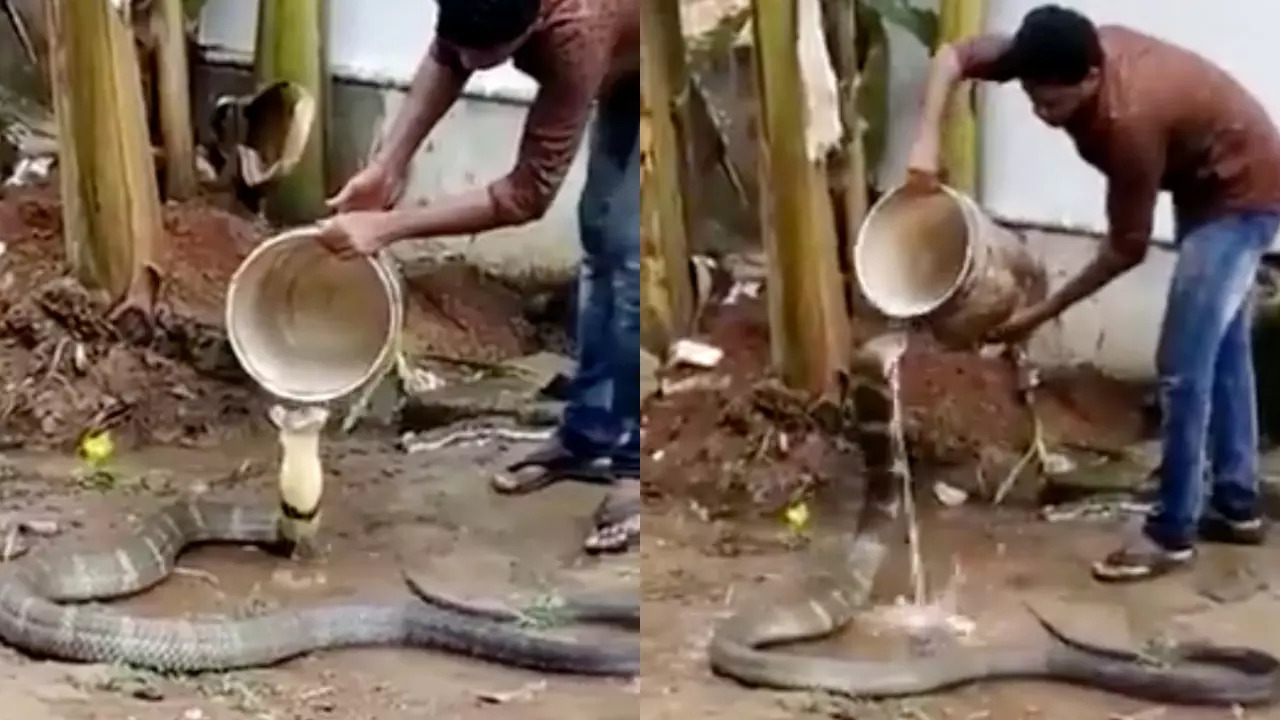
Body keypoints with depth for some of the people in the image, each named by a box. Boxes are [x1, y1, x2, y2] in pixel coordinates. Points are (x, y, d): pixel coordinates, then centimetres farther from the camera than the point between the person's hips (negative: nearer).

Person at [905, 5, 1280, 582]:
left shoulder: (1129, 122, -37)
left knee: (1184, 364, -8)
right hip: (1205, 179, 9)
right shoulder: (1063, 57, -17)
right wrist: (926, 142, -23)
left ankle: (1172, 532, 1)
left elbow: (1126, 248, -25)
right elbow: (953, 56, -8)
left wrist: (1042, 313, -18)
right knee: (1220, 347, 16)